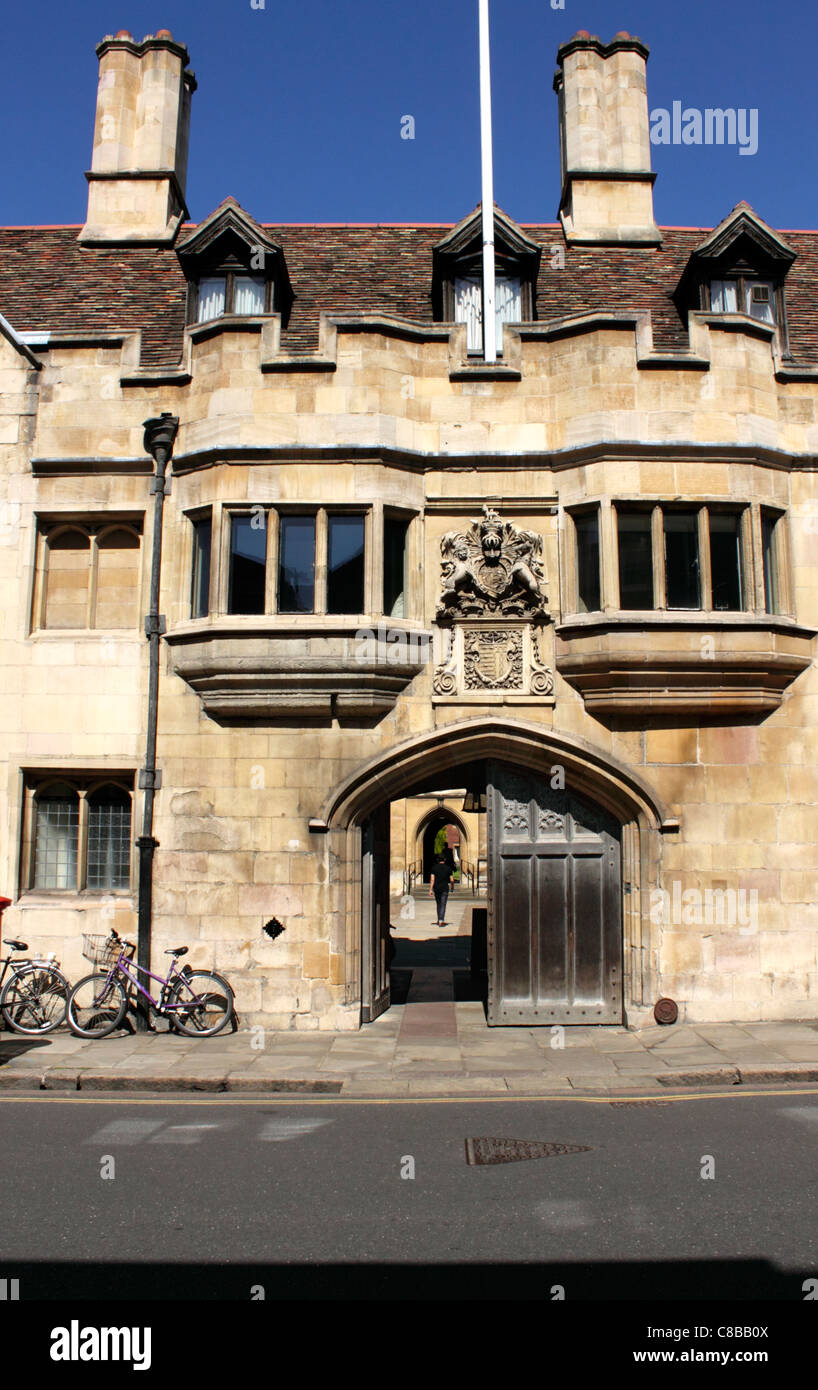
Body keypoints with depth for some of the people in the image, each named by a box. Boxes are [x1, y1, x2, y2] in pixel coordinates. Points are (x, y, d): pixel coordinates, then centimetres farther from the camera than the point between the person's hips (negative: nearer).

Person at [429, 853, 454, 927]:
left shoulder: (434, 867, -1)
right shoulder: (448, 868, -3)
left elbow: (432, 879, -7)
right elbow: (451, 880, -3)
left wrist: (430, 890, -7)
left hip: (436, 888, 2)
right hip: (444, 889, -2)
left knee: (438, 904, 18)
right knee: (443, 905, -3)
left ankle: (439, 920, 26)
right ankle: (440, 922, -15)